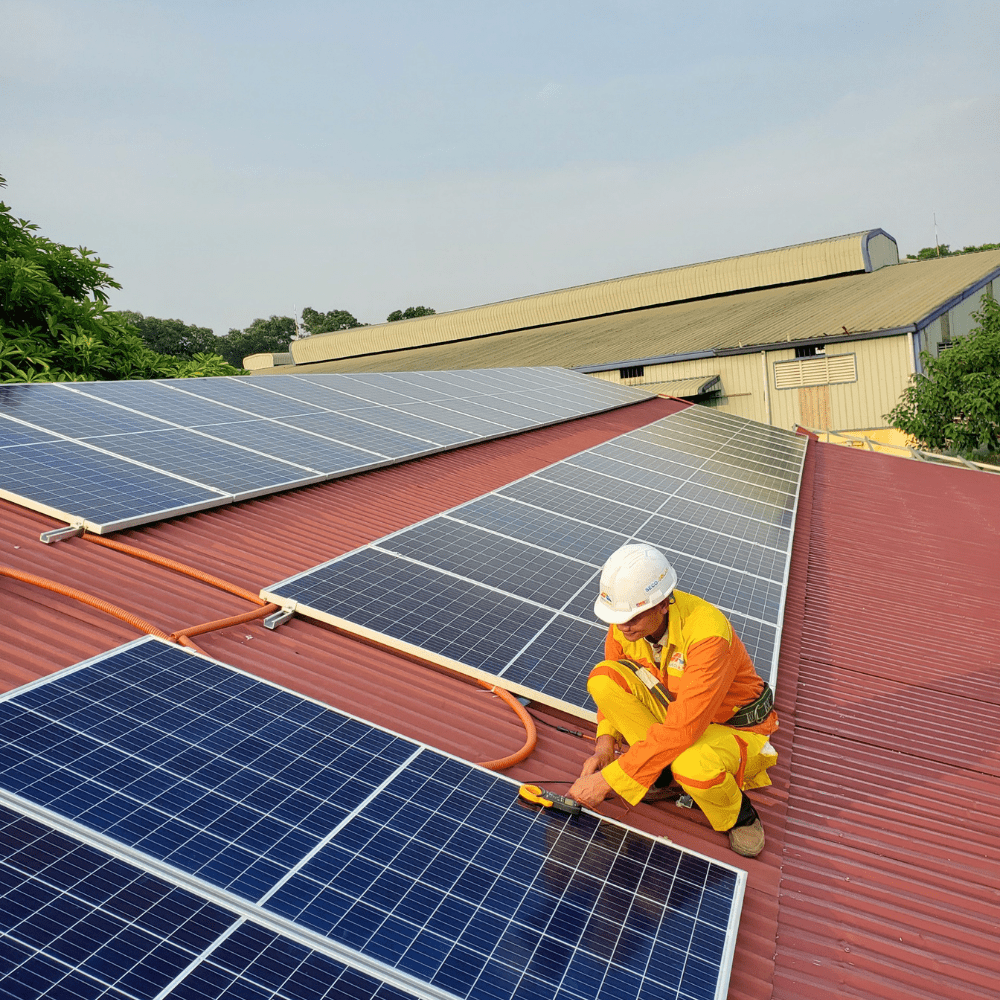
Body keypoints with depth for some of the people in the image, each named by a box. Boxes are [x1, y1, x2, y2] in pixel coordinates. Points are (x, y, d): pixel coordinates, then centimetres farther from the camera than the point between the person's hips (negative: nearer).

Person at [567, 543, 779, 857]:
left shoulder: (708, 632, -36)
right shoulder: (627, 615, -16)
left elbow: (682, 728, -38)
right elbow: (612, 685, 2)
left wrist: (609, 779, -34)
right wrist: (605, 741, -14)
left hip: (734, 727, -5)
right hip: (675, 709, 6)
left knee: (693, 766, -40)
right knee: (602, 677, -19)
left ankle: (738, 814, -2)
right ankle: (666, 775, -2)